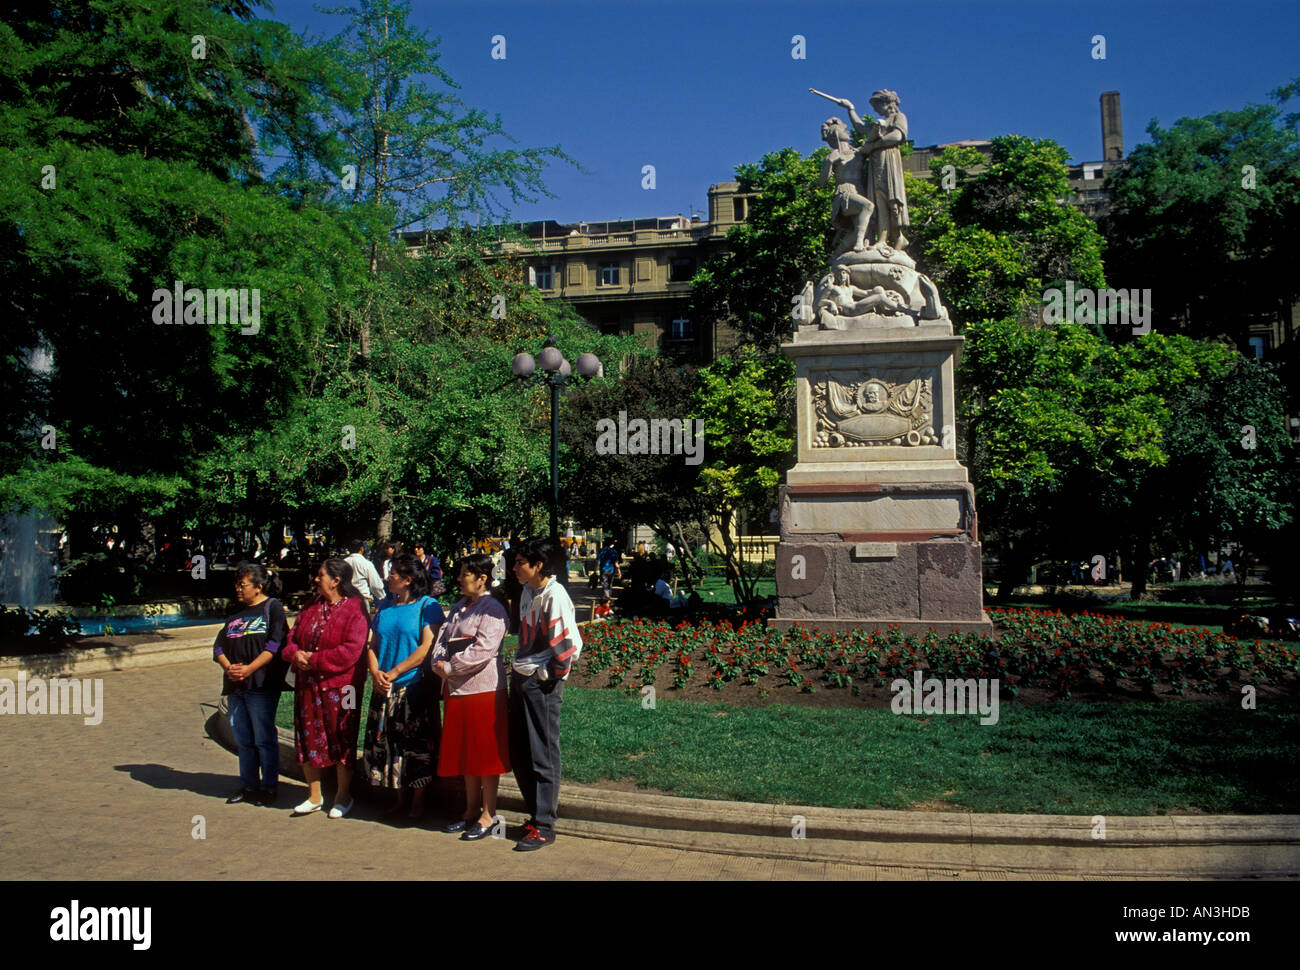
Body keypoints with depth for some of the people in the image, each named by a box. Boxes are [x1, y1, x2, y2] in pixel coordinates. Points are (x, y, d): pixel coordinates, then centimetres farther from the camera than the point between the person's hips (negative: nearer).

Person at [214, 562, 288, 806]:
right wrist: (228, 667, -6)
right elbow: (219, 645, 13)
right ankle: (249, 787, 22)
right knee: (243, 740, 12)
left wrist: (249, 668, -18)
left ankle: (269, 788, 6)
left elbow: (275, 644, -12)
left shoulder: (272, 607, -1)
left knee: (264, 739, -3)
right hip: (235, 685, 7)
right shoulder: (236, 615, 19)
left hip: (261, 685, -7)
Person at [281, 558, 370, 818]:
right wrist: (295, 654, -9)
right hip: (308, 685, 7)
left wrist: (314, 659, -18)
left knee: (341, 740, 3)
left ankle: (343, 796, 19)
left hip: (339, 686, -7)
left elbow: (351, 651, -20)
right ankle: (314, 796, 25)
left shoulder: (355, 609, -12)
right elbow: (293, 637, 13)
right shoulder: (312, 607, 11)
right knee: (308, 738, 11)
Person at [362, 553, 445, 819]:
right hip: (384, 688, 6)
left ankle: (418, 800, 11)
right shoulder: (385, 605, 14)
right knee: (386, 742, 7)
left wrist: (394, 672, -15)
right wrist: (375, 672, -4)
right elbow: (371, 644, 14)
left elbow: (427, 647, -13)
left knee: (416, 744, -1)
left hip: (414, 686, -6)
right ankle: (400, 796, 20)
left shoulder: (428, 606, -5)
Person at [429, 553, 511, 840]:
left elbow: (482, 650, -20)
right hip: (456, 689, 8)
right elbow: (443, 639, 15)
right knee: (464, 752, 14)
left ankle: (488, 816, 9)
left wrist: (449, 668, -15)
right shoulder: (459, 607, 15)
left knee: (485, 753, 0)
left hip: (483, 688, -8)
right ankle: (471, 811, 25)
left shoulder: (492, 609, -11)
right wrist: (439, 663, -5)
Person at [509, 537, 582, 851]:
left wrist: (551, 674, -11)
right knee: (518, 754, 15)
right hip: (521, 679, 9)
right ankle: (537, 814, 29)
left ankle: (544, 827, 11)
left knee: (542, 756, 1)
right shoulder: (527, 591, 8)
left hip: (542, 684, -9)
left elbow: (570, 644, -22)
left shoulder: (554, 596, -18)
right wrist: (520, 669, 15)